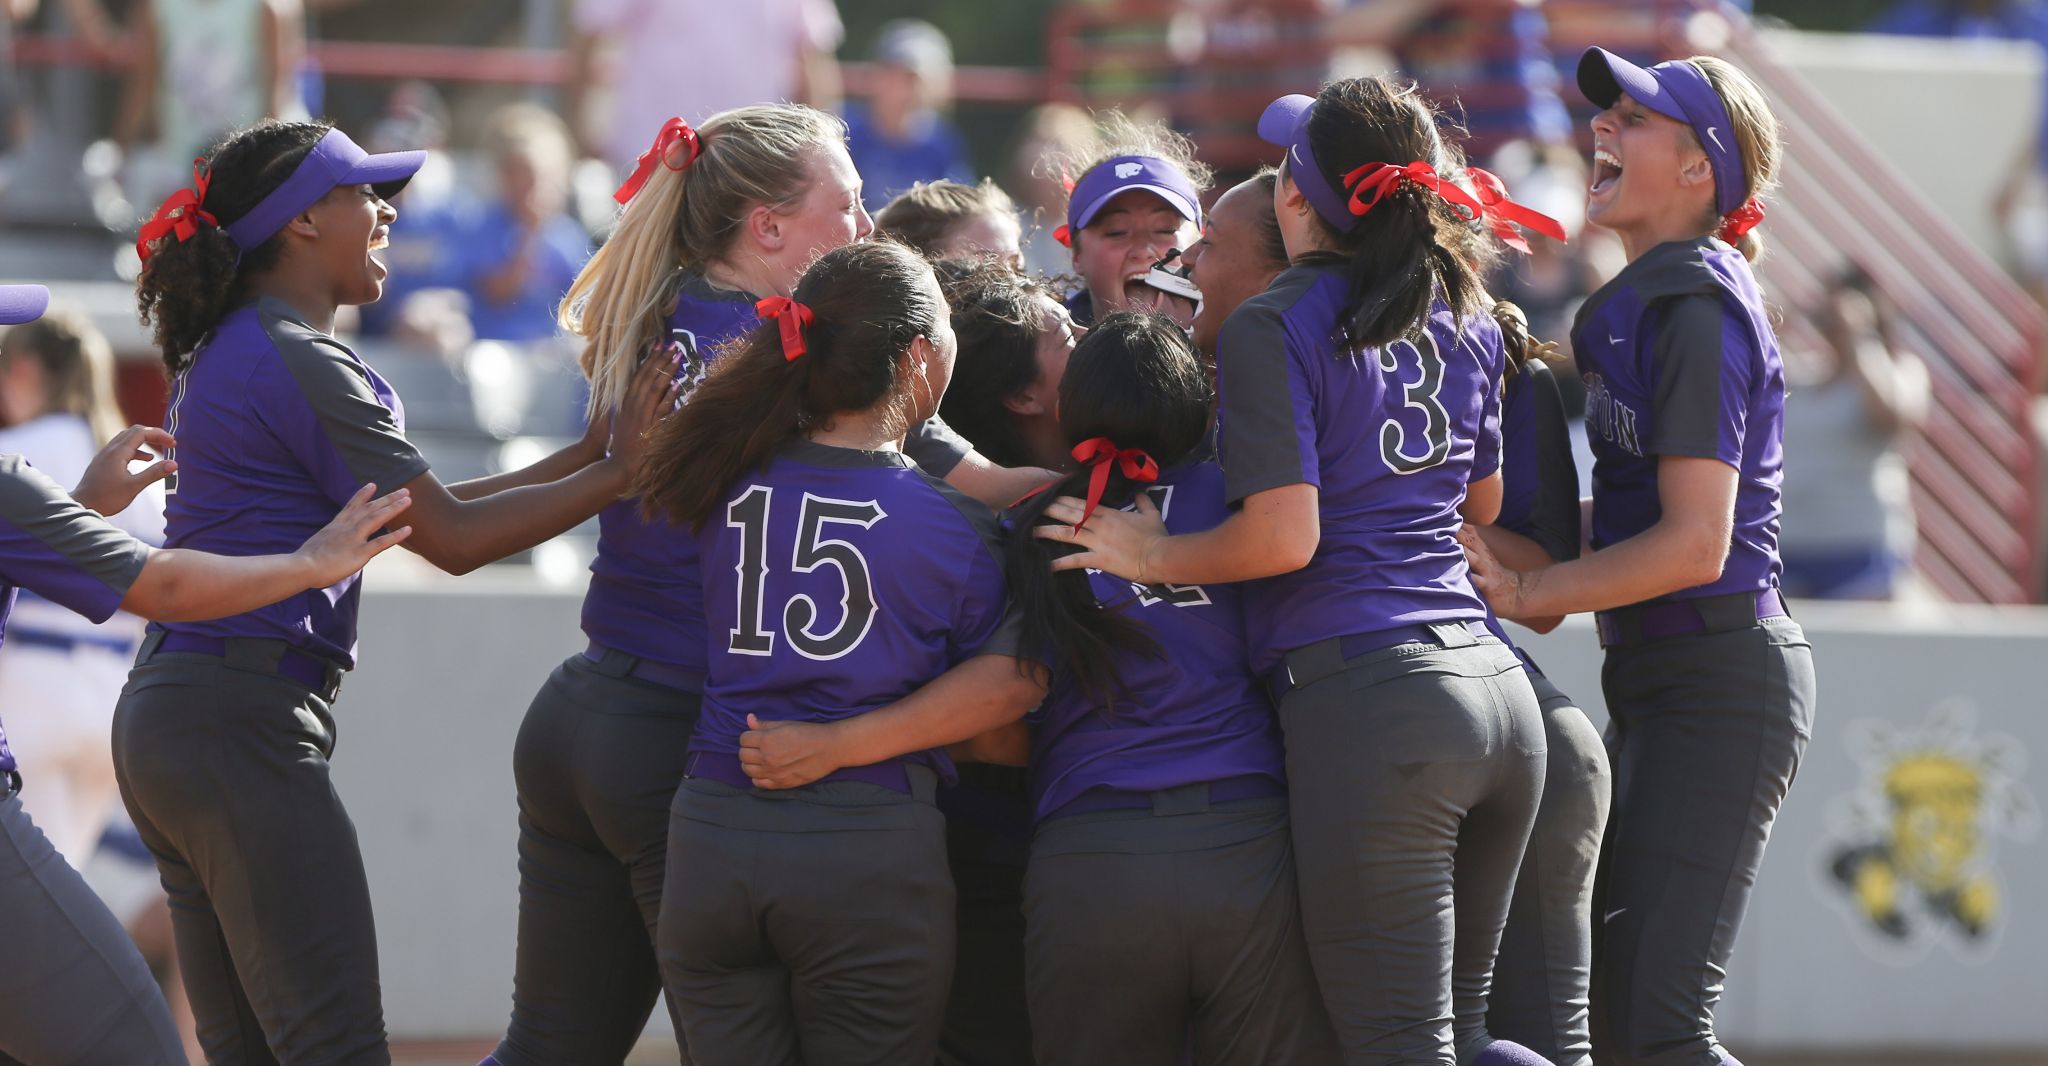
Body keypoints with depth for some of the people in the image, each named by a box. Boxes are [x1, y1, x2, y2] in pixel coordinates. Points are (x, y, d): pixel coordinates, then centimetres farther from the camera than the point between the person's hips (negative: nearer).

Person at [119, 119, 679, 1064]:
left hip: (164, 713, 10)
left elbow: (419, 512, 17)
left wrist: (585, 454, 13)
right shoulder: (296, 365, -13)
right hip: (244, 727, -10)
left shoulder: (225, 354, 18)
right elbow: (452, 539, -11)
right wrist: (616, 471, -4)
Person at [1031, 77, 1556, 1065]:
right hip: (1496, 690, 7)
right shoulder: (1462, 319, 15)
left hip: (1364, 697, -7)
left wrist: (1152, 557, 2)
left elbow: (1284, 535, -13)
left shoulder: (1271, 328, -5)